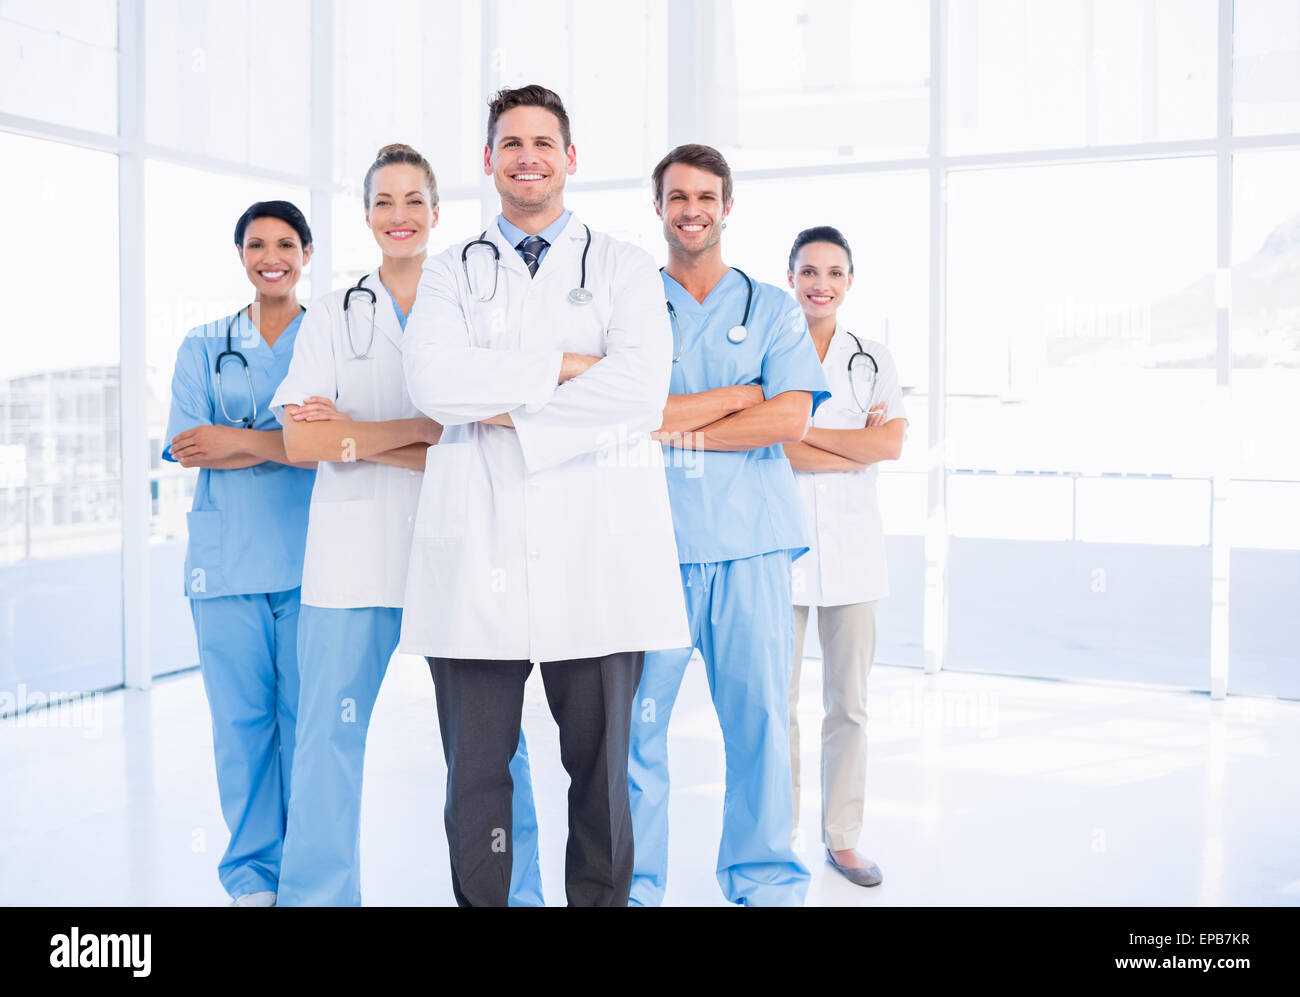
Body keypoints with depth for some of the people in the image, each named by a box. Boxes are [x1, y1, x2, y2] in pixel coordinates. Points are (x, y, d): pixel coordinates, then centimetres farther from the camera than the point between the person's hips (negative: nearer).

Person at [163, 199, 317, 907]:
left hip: (310, 559, -1)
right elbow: (185, 446, -1)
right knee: (240, 721, 3)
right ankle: (252, 878, 16)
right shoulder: (203, 347, 14)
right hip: (226, 559, 2)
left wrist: (243, 441, -14)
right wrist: (290, 442, -13)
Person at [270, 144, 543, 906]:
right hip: (354, 552, 1)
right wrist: (423, 430, -10)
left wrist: (359, 437, -8)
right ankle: (318, 892, 16)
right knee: (331, 732, 1)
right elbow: (301, 439, -1)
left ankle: (517, 891, 15)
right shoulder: (333, 314, 12)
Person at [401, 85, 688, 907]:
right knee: (474, 770, 5)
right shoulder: (451, 272, 15)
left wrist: (509, 410, -7)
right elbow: (433, 380, -5)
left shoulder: (623, 268, 11)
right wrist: (566, 364, -9)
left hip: (597, 554, -1)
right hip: (478, 554, 1)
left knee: (601, 768, 6)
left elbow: (642, 386, -7)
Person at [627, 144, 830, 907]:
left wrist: (678, 427, -6)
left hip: (751, 538, 1)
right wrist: (738, 396, -4)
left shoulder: (773, 308, 13)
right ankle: (636, 885, 12)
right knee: (637, 719, -2)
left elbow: (791, 418, -1)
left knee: (760, 715, 3)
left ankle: (767, 883, 16)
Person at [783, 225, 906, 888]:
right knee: (776, 700, 1)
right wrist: (858, 445, -9)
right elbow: (772, 451, -10)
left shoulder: (873, 360, 10)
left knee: (849, 701, 7)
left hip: (853, 543, 2)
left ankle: (842, 837, 20)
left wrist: (804, 431, -9)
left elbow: (891, 444, -5)